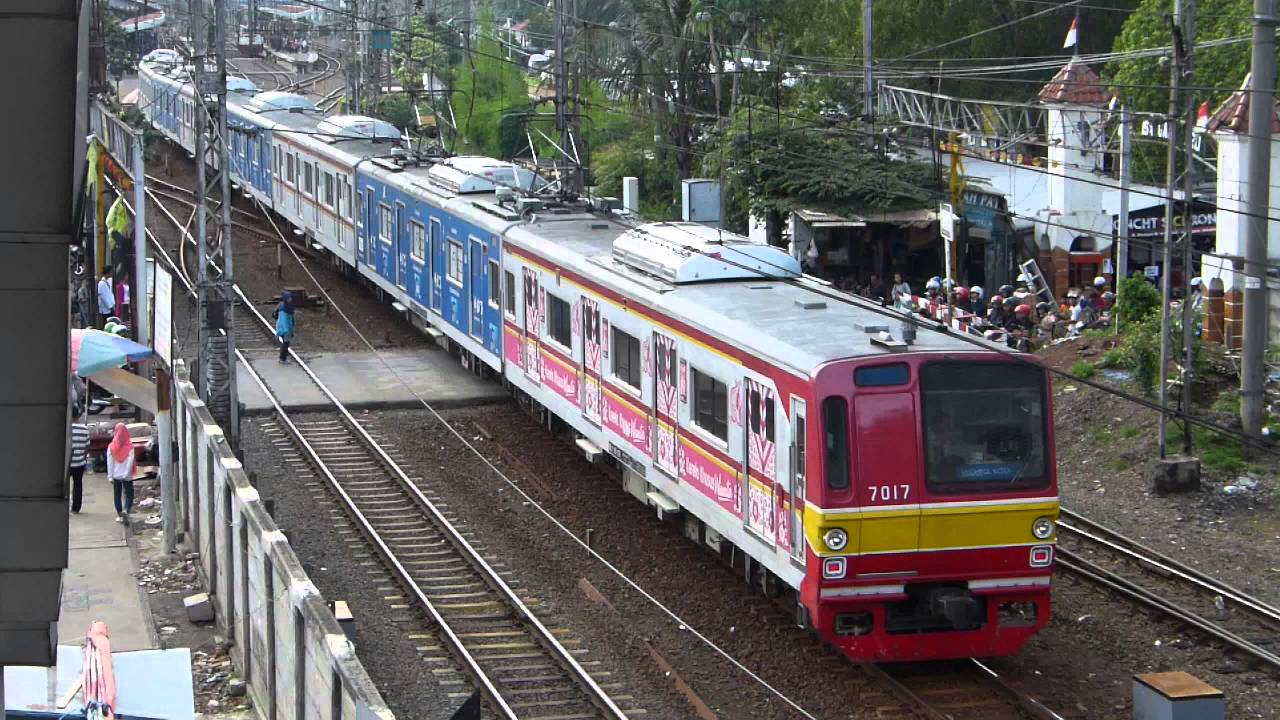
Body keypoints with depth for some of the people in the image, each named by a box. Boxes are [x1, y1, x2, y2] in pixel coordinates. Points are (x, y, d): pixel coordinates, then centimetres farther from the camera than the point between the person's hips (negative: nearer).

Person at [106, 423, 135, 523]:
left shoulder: (111, 447, -4)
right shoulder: (129, 446, -9)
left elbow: (109, 462, -2)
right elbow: (130, 461, -12)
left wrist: (110, 476, 2)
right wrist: (127, 473, -7)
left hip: (116, 475, 2)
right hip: (127, 476, -2)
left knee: (117, 495, 14)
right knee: (129, 495, 4)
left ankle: (119, 515, 16)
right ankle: (125, 510, -20)